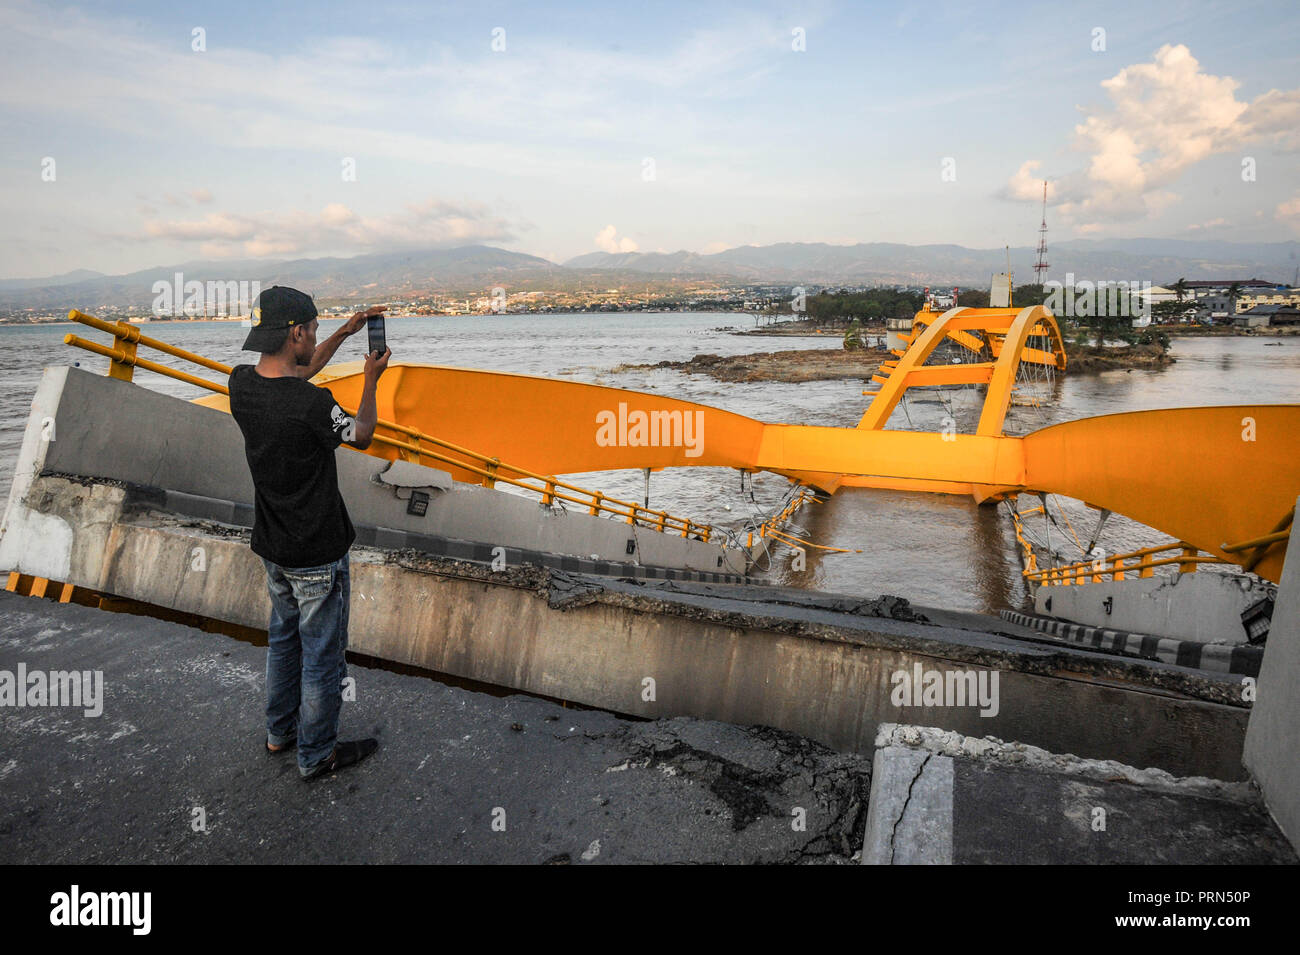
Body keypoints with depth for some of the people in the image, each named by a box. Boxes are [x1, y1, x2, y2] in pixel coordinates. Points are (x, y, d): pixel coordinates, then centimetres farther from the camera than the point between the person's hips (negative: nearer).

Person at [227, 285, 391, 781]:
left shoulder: (241, 383, -6)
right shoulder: (312, 405, -29)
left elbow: (297, 372, 15)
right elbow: (360, 435, -8)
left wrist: (346, 331, 14)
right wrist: (371, 380, 5)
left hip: (272, 546, 8)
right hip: (317, 554, -8)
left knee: (285, 637, 26)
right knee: (322, 655, 10)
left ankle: (280, 731, 43)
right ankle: (316, 755, 26)